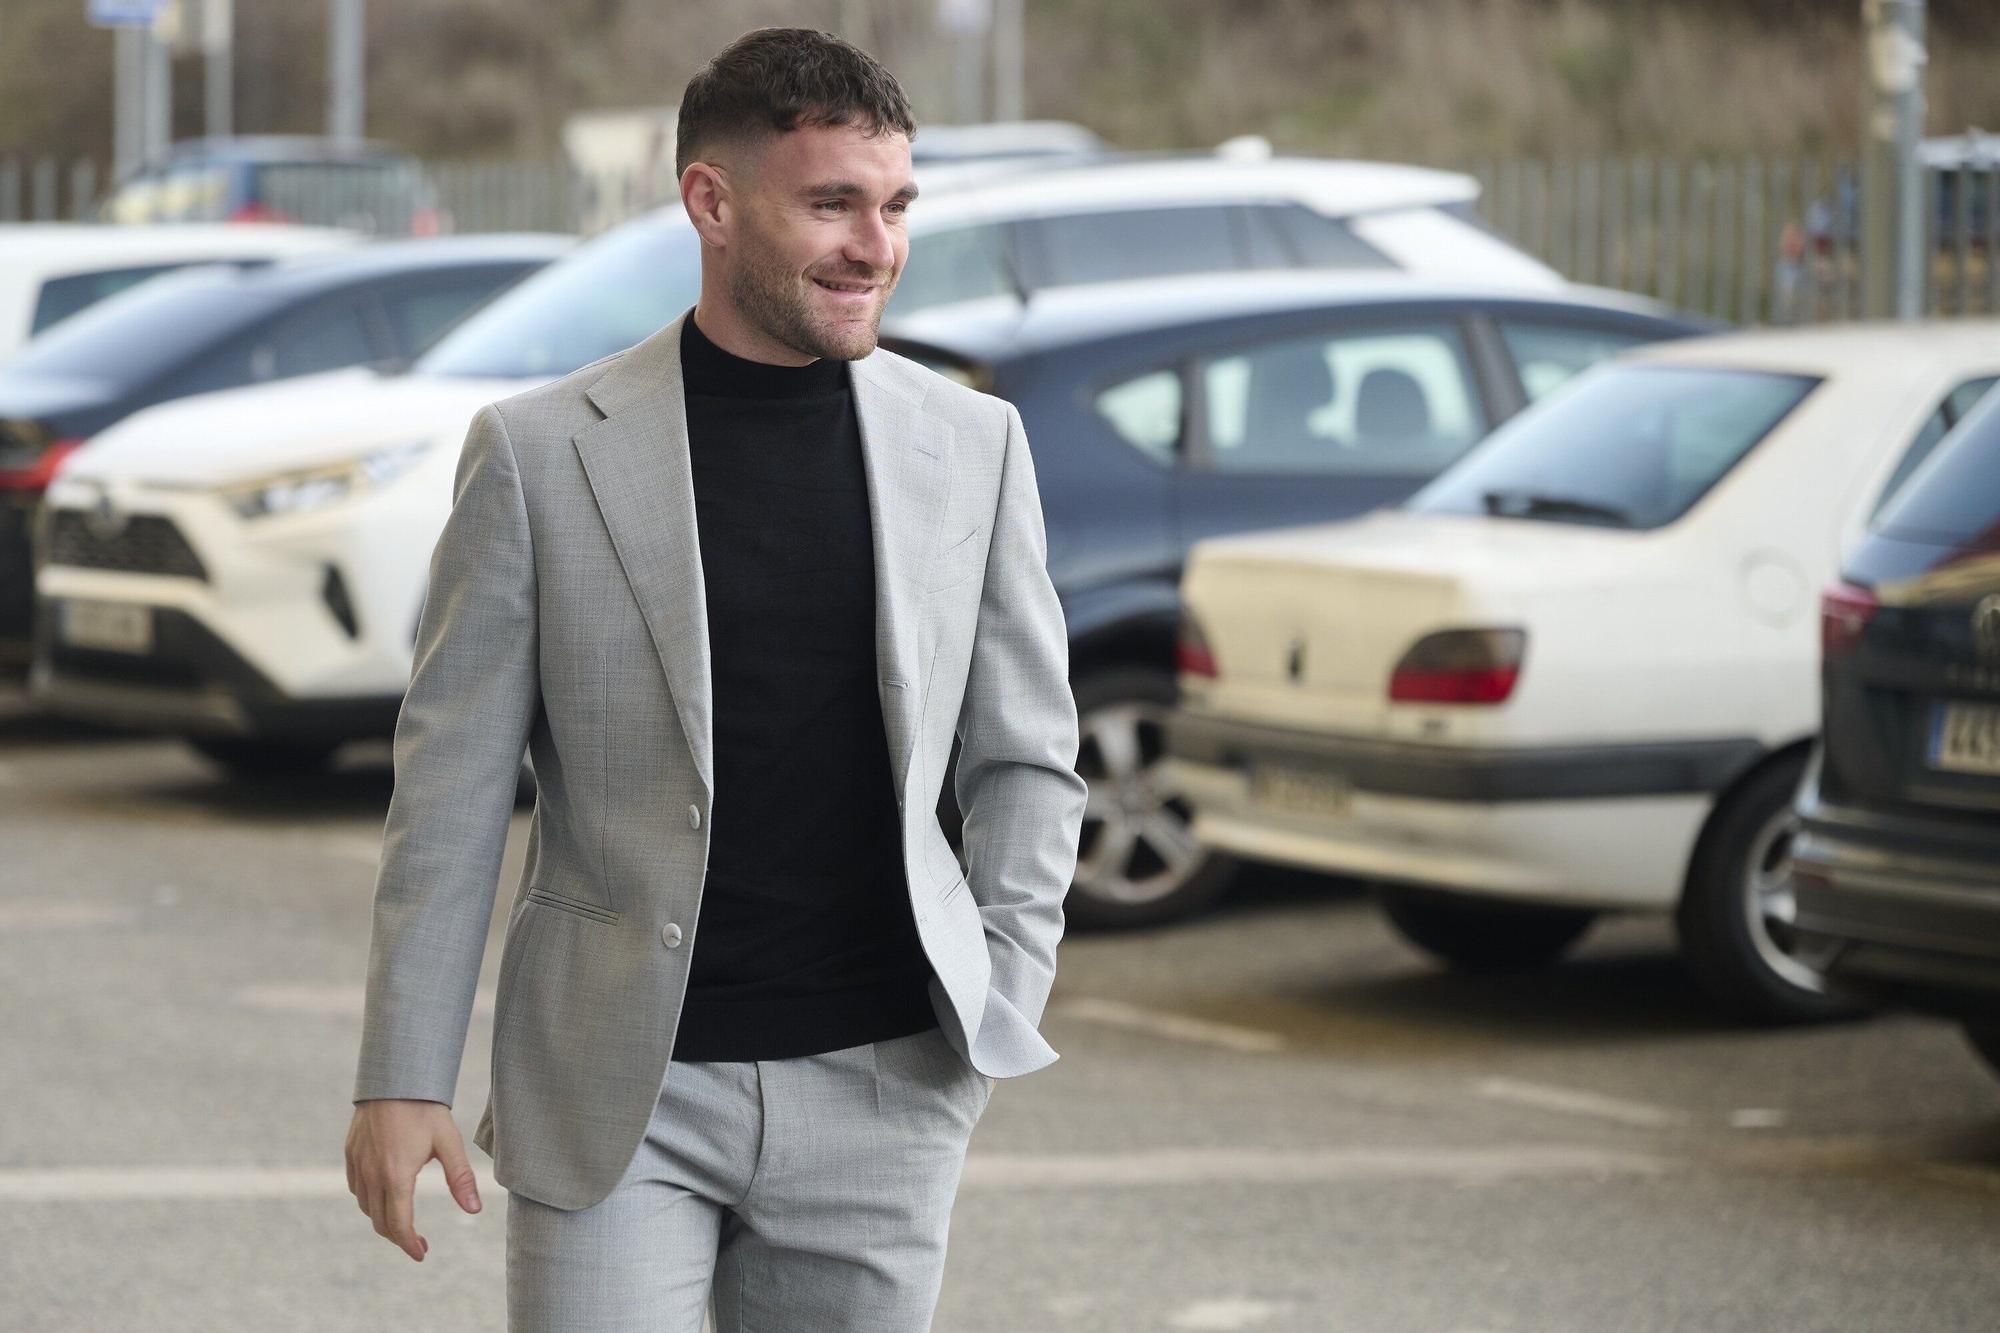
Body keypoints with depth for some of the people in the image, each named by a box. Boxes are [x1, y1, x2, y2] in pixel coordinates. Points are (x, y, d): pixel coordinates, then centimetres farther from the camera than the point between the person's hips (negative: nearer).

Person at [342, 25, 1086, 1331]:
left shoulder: (973, 445, 4)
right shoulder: (538, 451, -3)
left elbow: (1026, 758, 12)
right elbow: (452, 789, 0)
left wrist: (1003, 1002, 1)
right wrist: (401, 1079, -3)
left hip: (884, 1085, 2)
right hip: (619, 1097, -2)